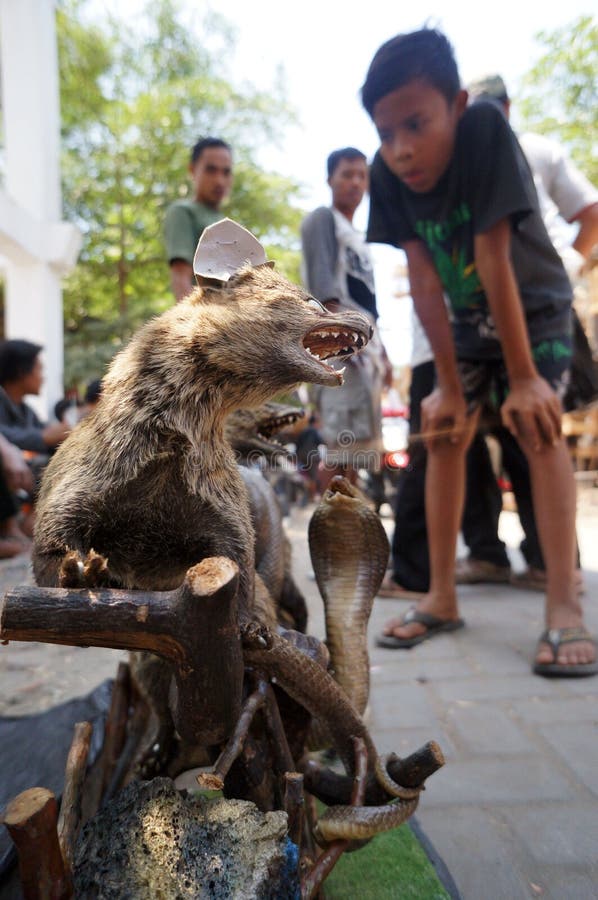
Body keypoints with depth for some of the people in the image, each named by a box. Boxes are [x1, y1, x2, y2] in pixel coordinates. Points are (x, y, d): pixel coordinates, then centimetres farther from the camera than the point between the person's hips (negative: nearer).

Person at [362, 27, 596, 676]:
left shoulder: (485, 130, -28)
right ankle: (441, 598, 3)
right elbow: (423, 280, -21)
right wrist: (449, 386, -23)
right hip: (467, 320, 4)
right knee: (443, 433, -5)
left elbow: (493, 259, -34)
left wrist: (524, 377, -30)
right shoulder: (386, 176, -18)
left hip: (536, 308, -3)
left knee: (538, 425, -22)